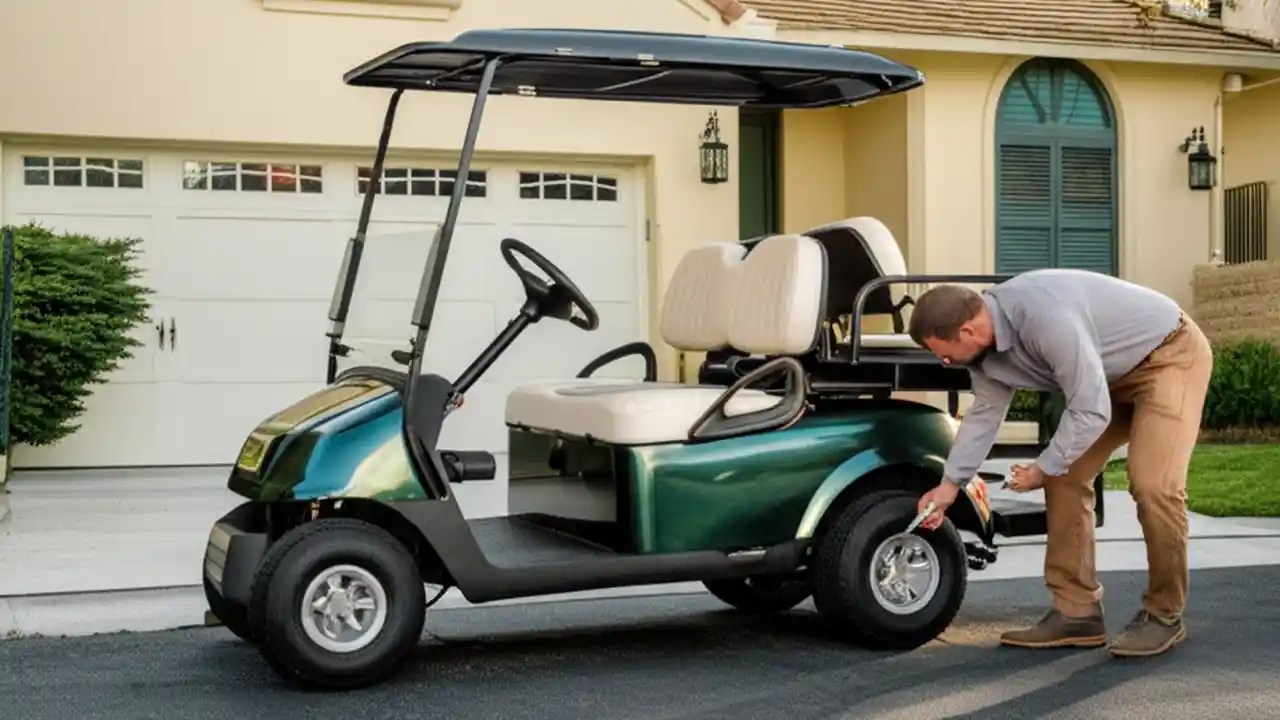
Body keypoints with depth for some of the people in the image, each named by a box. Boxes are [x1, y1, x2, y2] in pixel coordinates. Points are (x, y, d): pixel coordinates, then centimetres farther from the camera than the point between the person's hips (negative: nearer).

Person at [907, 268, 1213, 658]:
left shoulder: (1045, 318, -36)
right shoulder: (987, 341, -8)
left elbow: (1091, 411, -30)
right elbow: (984, 413, 7)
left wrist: (1045, 468, -17)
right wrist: (950, 484, 8)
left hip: (1172, 355, -9)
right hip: (1116, 374, 9)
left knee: (1153, 485, -21)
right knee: (1065, 478, 3)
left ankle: (1164, 615, -3)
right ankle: (1077, 612, 8)